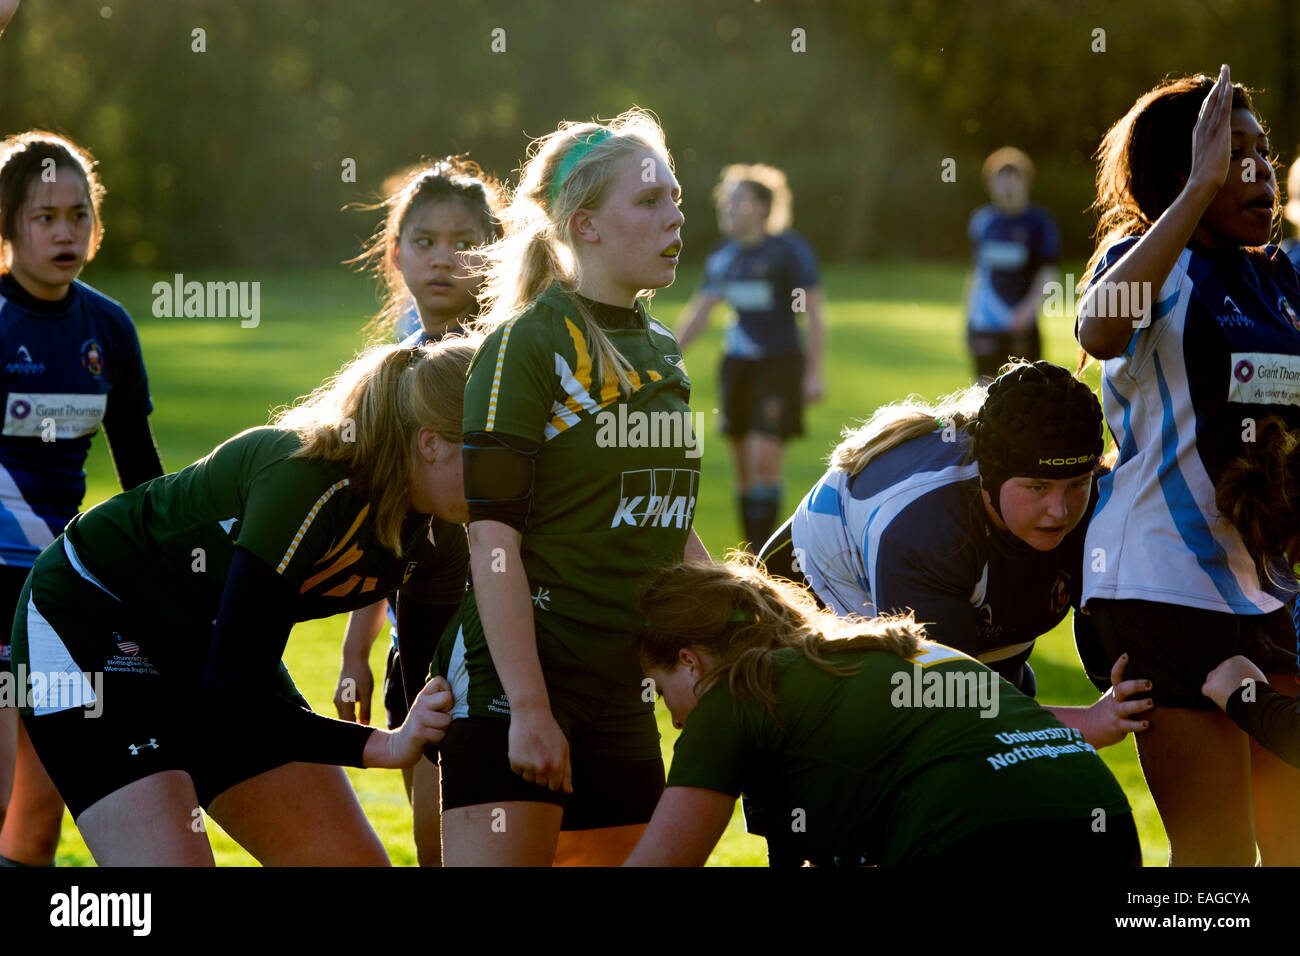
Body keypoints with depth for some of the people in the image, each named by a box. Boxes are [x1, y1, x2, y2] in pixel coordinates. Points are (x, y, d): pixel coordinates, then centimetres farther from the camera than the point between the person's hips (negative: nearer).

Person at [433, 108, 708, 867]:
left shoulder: (662, 353, 15)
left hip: (622, 688, 8)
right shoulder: (526, 345, -9)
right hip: (515, 672, -8)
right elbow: (493, 540, -15)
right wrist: (528, 709, -19)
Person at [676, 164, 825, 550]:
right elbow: (698, 313, 15)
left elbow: (814, 313, -6)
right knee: (744, 466, 6)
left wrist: (814, 373, -9)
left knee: (765, 460, -14)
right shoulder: (723, 257, 8)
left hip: (780, 363, -6)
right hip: (737, 365, 6)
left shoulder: (790, 250, -8)